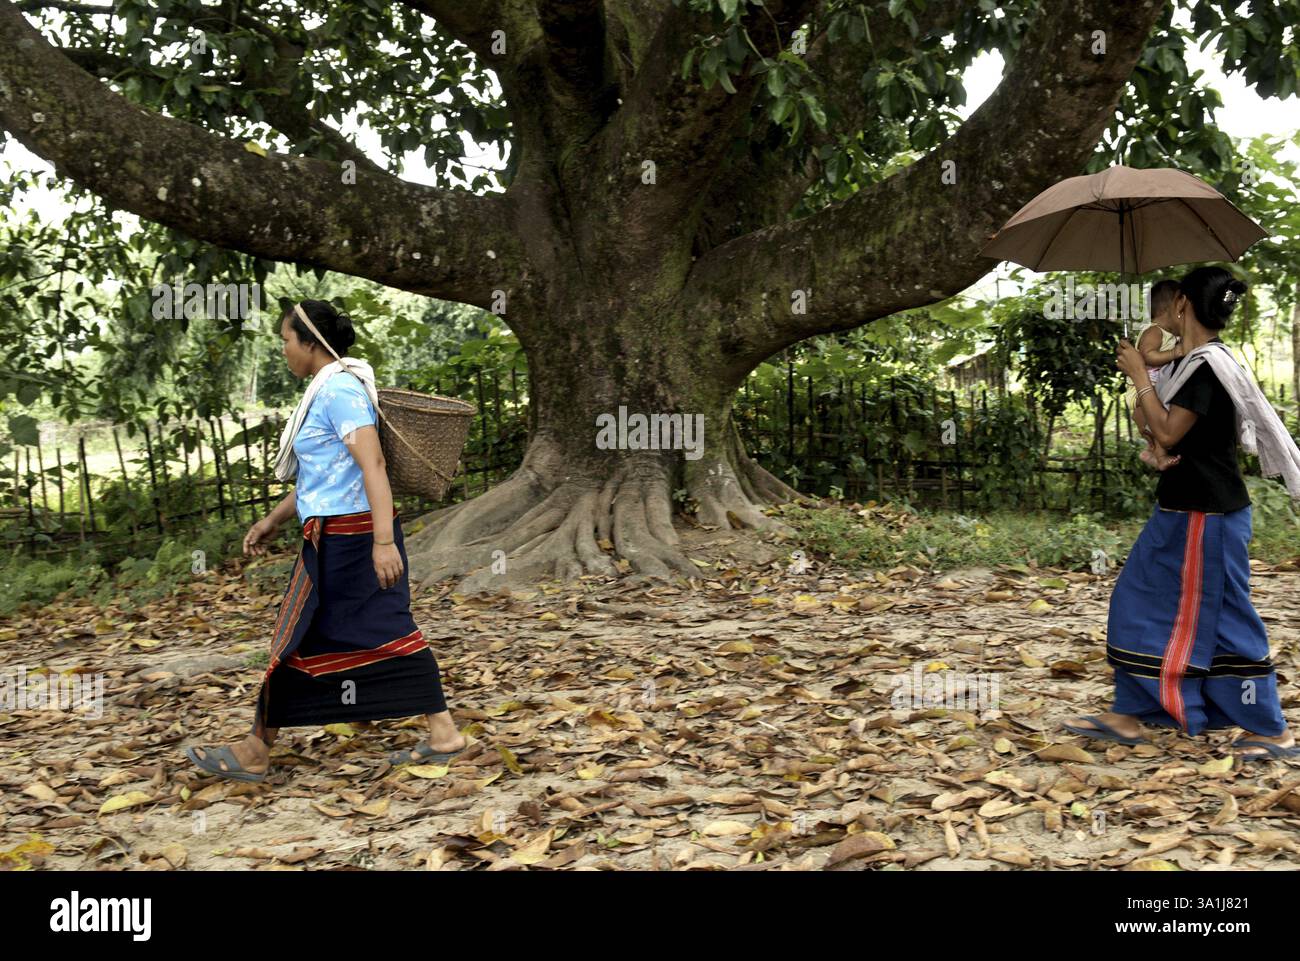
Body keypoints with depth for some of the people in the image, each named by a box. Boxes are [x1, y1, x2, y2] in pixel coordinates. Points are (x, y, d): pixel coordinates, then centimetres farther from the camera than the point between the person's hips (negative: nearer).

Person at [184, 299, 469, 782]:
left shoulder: (339, 389, -16)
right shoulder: (329, 389, 16)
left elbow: (372, 462, -26)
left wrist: (383, 541, -32)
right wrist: (272, 520, 26)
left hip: (344, 537, -10)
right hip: (348, 533, 10)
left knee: (298, 638, 1)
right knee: (387, 631, 10)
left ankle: (255, 753, 15)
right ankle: (443, 733, 12)